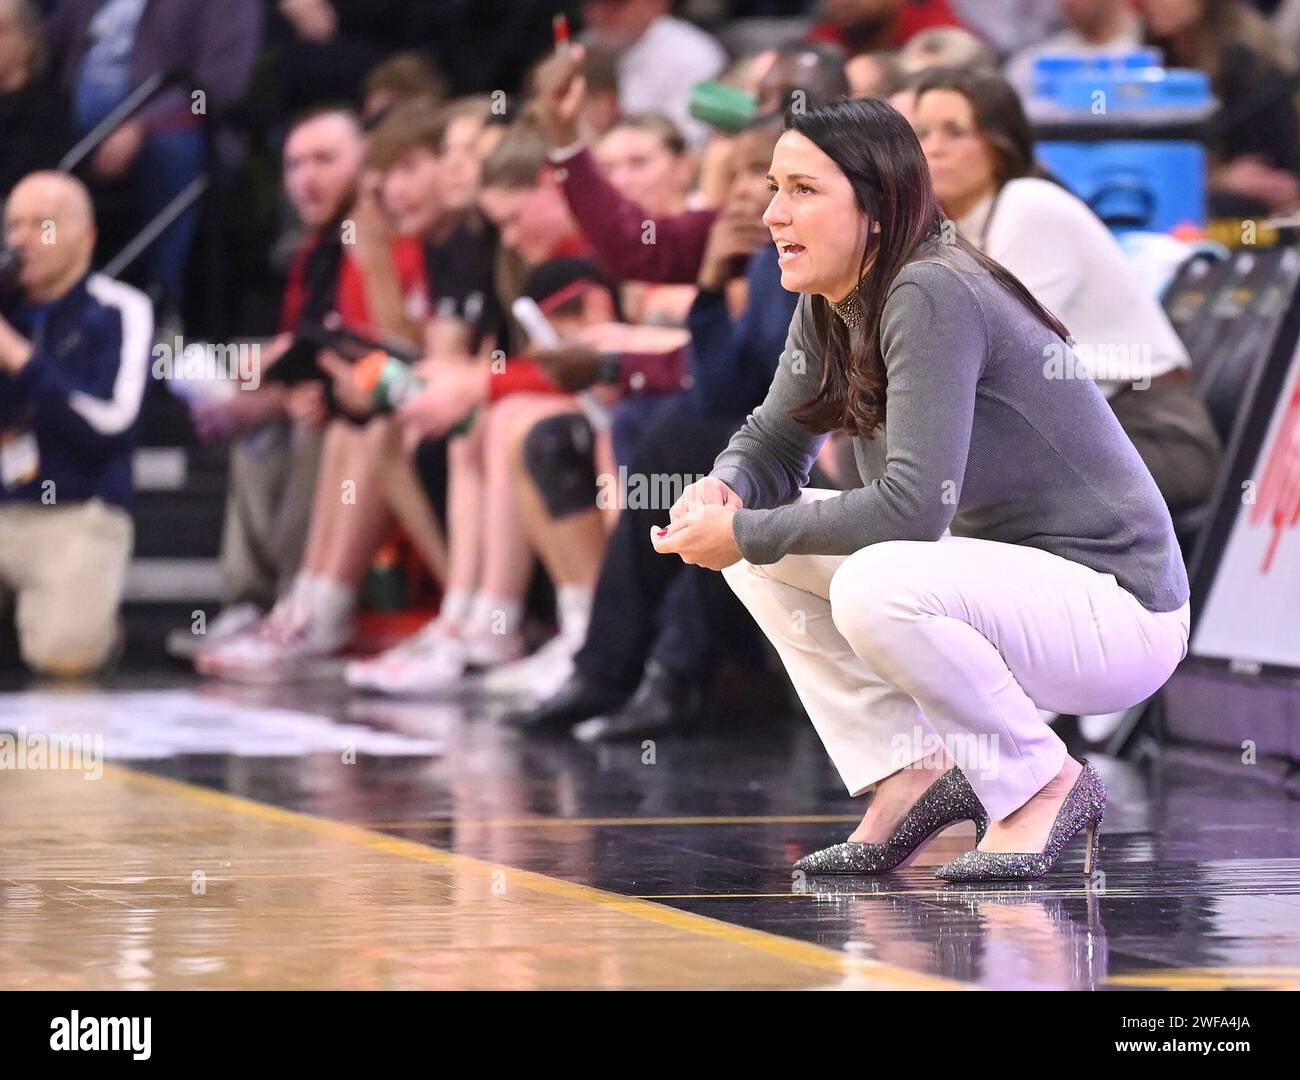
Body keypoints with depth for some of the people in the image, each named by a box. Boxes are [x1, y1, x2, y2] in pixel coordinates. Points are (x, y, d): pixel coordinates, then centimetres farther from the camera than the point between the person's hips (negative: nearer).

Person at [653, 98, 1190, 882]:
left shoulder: (933, 295, -22)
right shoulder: (830, 309, 4)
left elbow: (913, 505, -29)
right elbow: (775, 443, 17)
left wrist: (745, 535, -20)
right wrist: (723, 493, -7)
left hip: (1121, 614, -9)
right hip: (1002, 574, 9)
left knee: (876, 586, -33)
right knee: (765, 538, 3)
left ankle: (1048, 787, -12)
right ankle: (913, 783, 5)